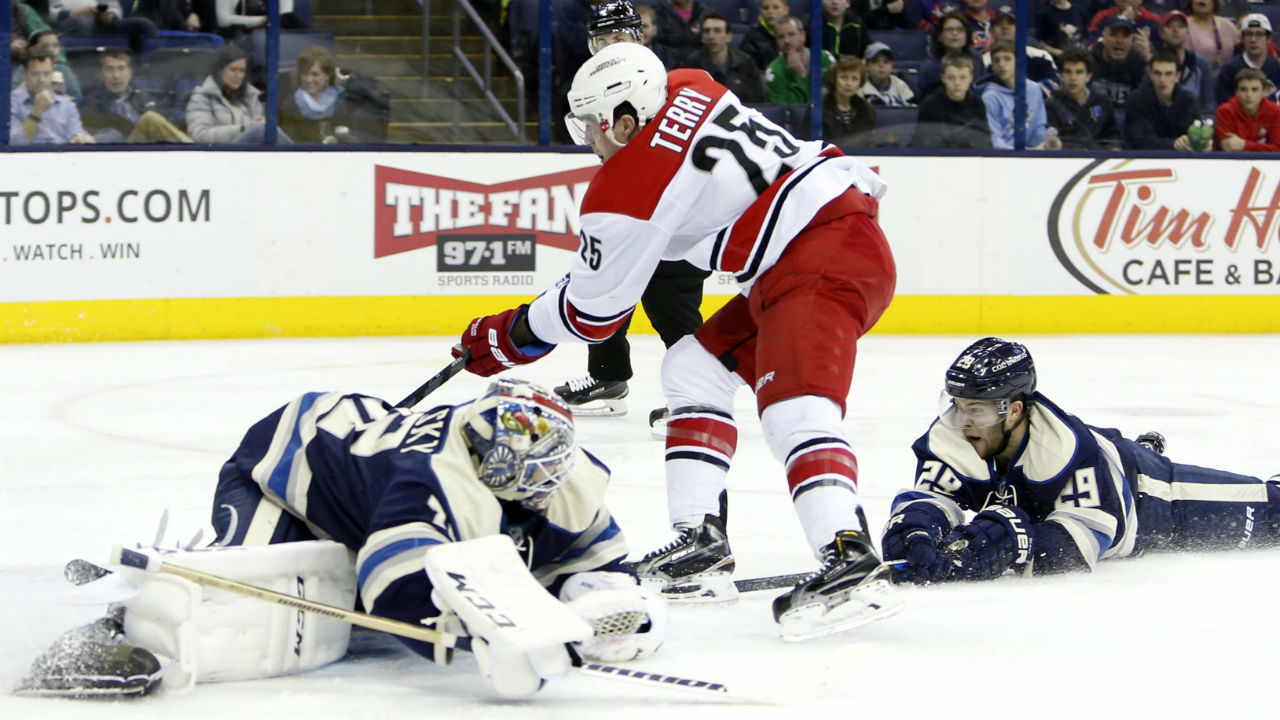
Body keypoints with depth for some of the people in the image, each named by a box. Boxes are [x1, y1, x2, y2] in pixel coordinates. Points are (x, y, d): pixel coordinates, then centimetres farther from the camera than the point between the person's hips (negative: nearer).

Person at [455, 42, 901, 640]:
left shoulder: (624, 192, -9)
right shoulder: (688, 90, 12)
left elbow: (591, 314, 2)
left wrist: (504, 338, 17)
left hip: (819, 259, -11)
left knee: (793, 404, -27)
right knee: (696, 366, 18)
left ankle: (849, 565, -48)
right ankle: (702, 545, 15)